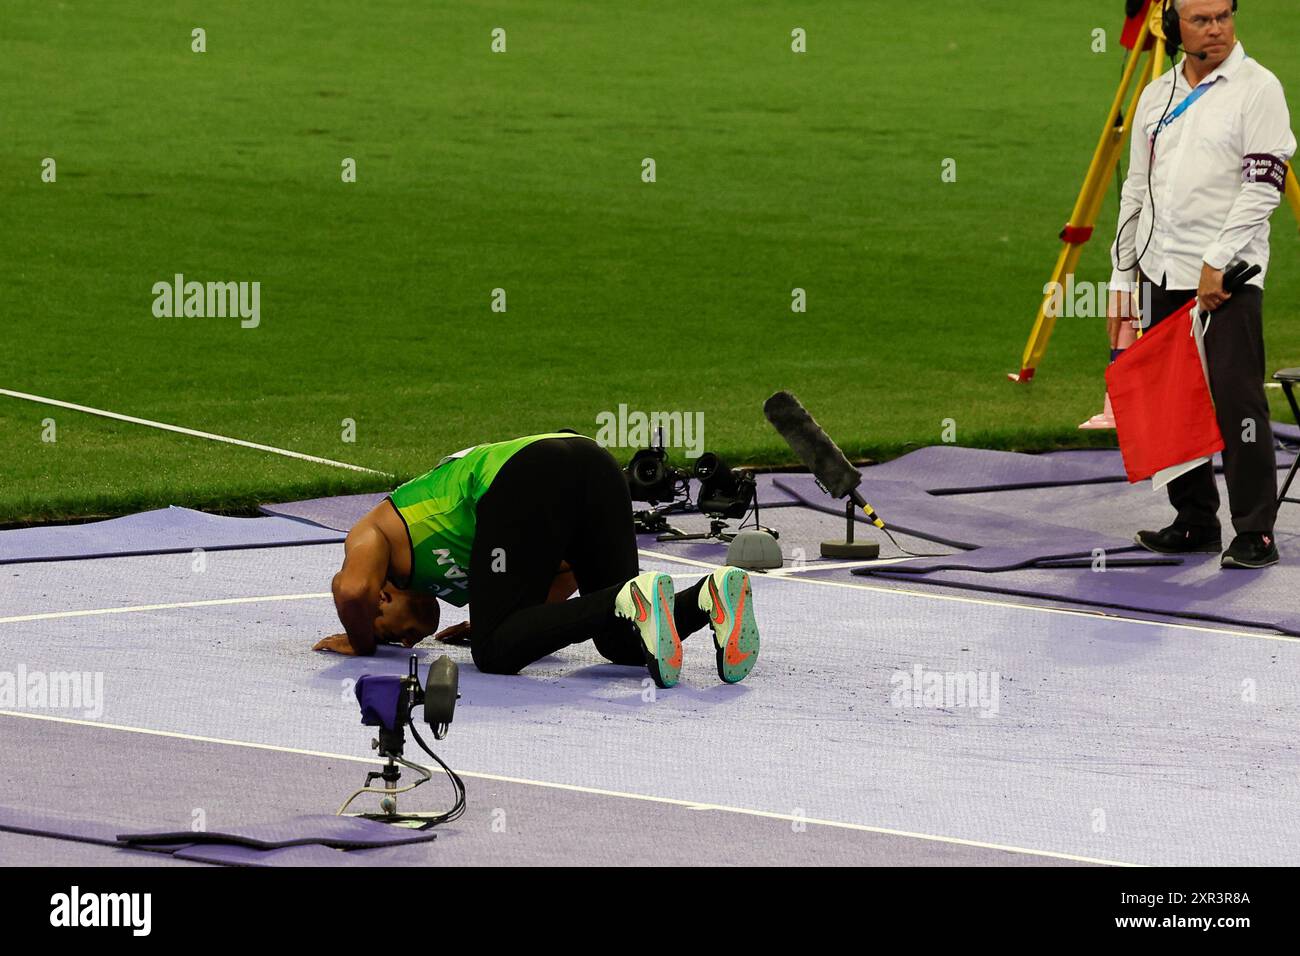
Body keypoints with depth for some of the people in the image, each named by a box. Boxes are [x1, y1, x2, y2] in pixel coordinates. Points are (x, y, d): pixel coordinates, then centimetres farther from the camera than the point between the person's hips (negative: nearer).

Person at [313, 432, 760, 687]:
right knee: (619, 643, 14)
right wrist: (498, 622, 37)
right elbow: (568, 570, 41)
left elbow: (353, 589, -2)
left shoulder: (371, 534, 22)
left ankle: (630, 603, -25)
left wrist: (362, 644, 17)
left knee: (495, 653, -5)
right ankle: (711, 595, -14)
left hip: (524, 478, -8)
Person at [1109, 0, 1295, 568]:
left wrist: (1217, 263, -16)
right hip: (1164, 272, 6)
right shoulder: (1157, 96, 15)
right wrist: (1122, 276, 15)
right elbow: (1137, 190, 20)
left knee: (1237, 398, -10)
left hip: (1229, 273, -6)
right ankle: (1195, 522, 17)